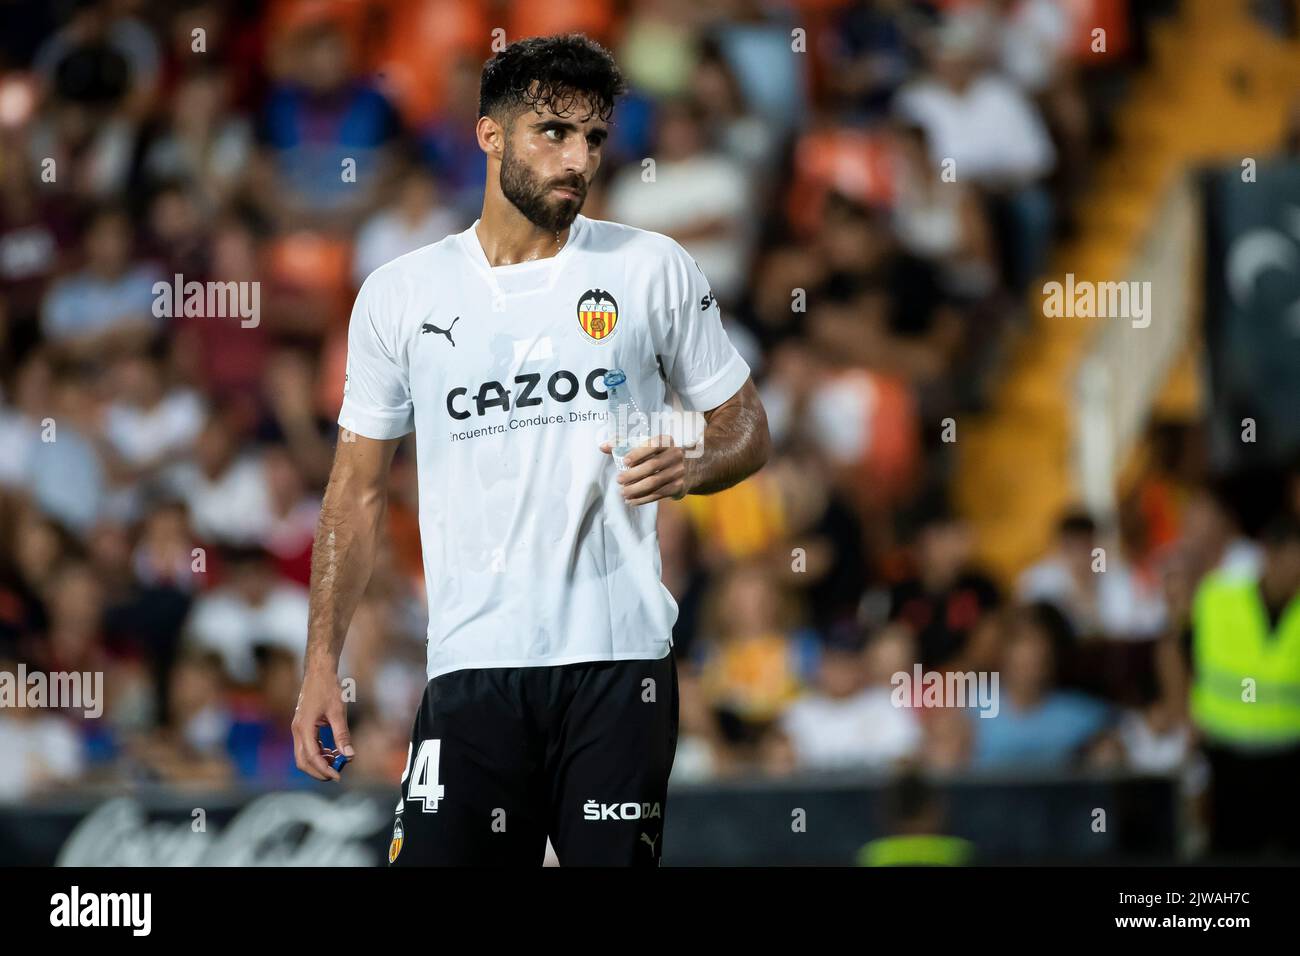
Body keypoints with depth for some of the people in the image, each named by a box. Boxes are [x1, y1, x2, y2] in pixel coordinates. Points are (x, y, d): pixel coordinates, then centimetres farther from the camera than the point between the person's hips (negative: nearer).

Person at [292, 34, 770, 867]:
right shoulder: (401, 295, 7)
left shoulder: (654, 269, 5)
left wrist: (691, 468, -11)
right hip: (472, 665, 0)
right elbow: (359, 490, 12)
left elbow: (746, 426, 12)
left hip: (620, 658, 0)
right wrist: (323, 662, 5)